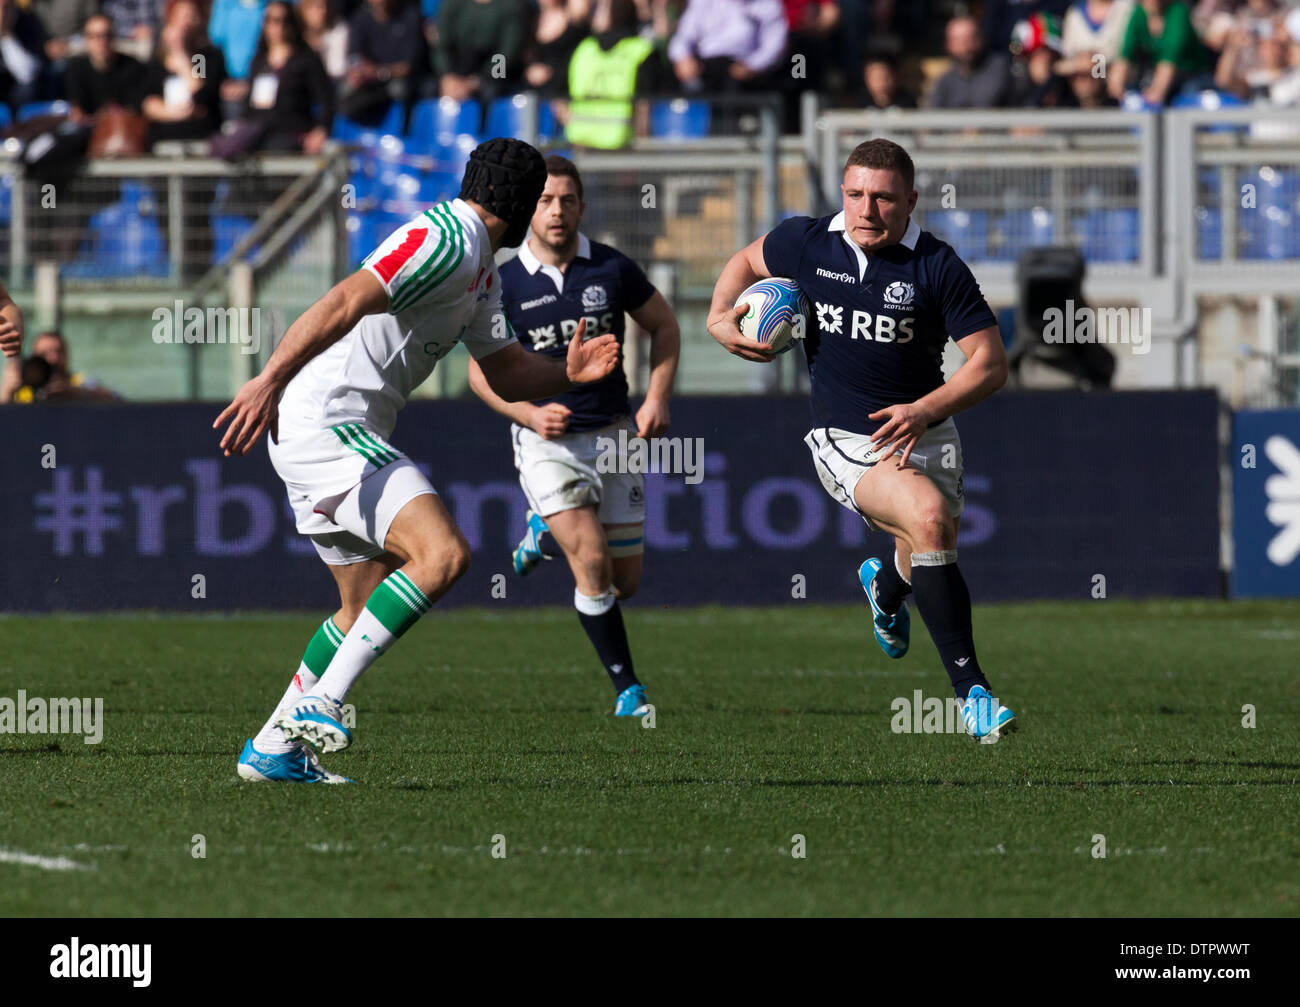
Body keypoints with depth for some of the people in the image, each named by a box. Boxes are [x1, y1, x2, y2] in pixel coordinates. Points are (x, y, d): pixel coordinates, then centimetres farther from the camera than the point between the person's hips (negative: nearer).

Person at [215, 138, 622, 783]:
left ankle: (272, 748, 23)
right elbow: (346, 302, -26)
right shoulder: (446, 240, -14)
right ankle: (320, 702, -24)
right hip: (324, 421, -11)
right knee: (441, 554, -23)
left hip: (348, 433, 11)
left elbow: (506, 373, 25)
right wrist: (271, 380, -35)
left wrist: (566, 372, 3)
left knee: (369, 607, 17)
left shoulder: (482, 271, 20)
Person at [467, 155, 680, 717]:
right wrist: (529, 414, -15)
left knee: (625, 582, 6)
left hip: (613, 434, 3)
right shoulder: (506, 285, -6)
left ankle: (548, 537, 37)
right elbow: (481, 372, 2)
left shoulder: (613, 269, -2)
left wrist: (657, 398, -1)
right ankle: (627, 687, -10)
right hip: (548, 439, -3)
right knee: (593, 562, -21)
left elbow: (663, 326, 12)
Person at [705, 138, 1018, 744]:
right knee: (928, 515, -29)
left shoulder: (937, 267, -10)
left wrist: (924, 411, -21)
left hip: (924, 436, 2)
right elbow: (748, 262, 20)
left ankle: (886, 583, 56)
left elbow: (990, 363, -8)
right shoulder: (806, 243, -3)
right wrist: (721, 318, 2)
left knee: (929, 560, 12)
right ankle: (971, 690, -27)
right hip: (845, 443, -2)